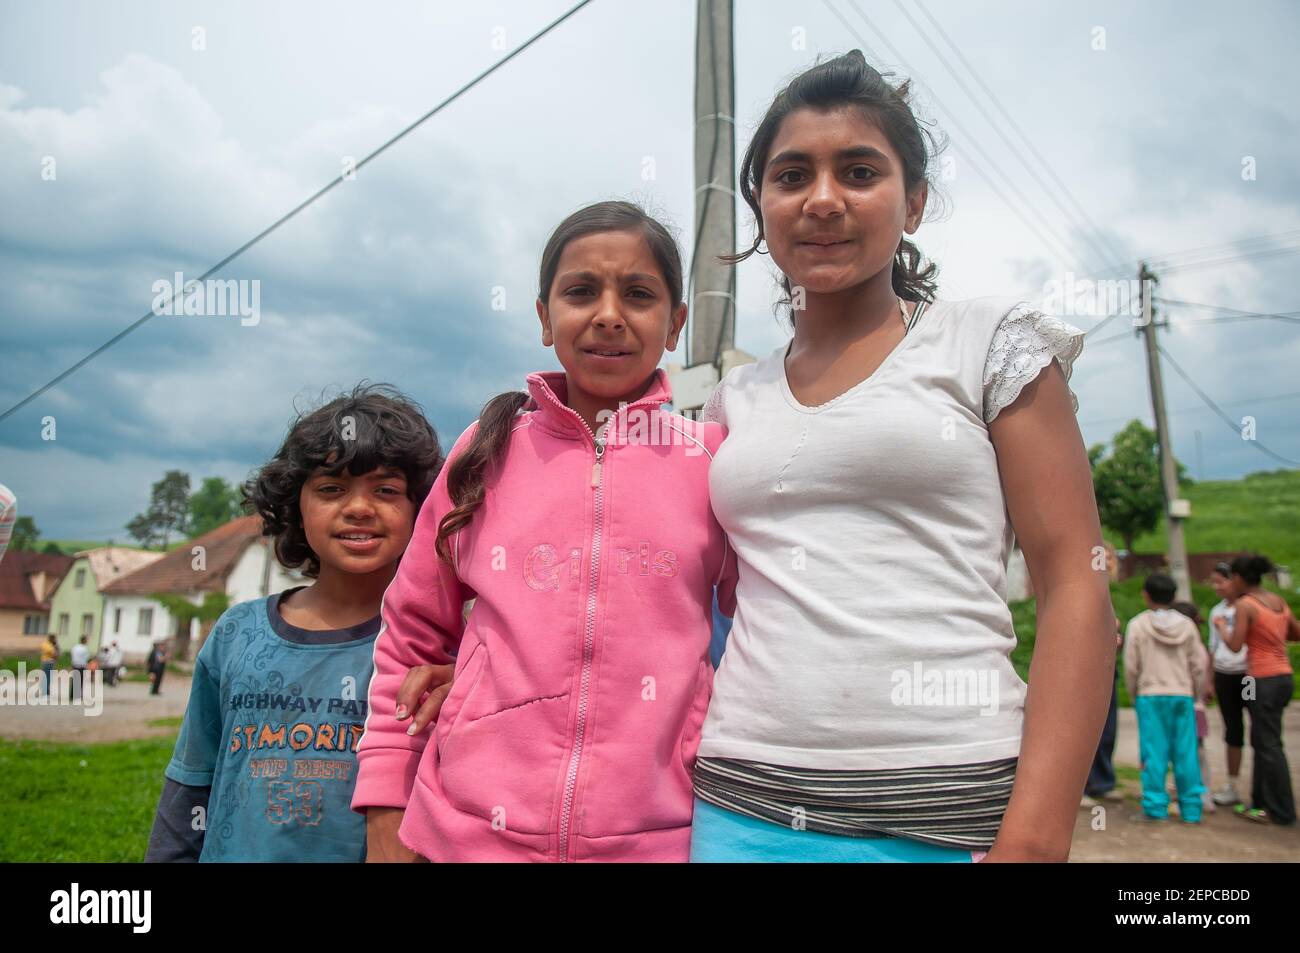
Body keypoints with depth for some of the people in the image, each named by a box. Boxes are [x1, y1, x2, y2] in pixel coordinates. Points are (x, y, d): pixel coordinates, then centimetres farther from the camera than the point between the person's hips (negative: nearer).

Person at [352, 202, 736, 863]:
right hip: (465, 831, 1)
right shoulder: (488, 449, 2)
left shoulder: (712, 457, -2)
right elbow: (412, 634, 8)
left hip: (657, 835, 0)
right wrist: (386, 812, 6)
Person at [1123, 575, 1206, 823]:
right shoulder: (1186, 625, 4)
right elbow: (1199, 664, 4)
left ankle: (1156, 807, 1)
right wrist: (1194, 693, 15)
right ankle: (1191, 808, 10)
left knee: (1154, 752, 0)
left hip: (1150, 695, -2)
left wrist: (1134, 694, 9)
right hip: (1182, 694, 2)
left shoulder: (1138, 624, -3)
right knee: (1186, 752, 6)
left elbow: (1131, 666, -4)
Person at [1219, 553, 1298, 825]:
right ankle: (1261, 801, 22)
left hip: (1263, 680, -8)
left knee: (1269, 745, 0)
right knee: (1262, 741, 16)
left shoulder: (1244, 604, -12)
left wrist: (1222, 627, 1)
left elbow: (1235, 645, -16)